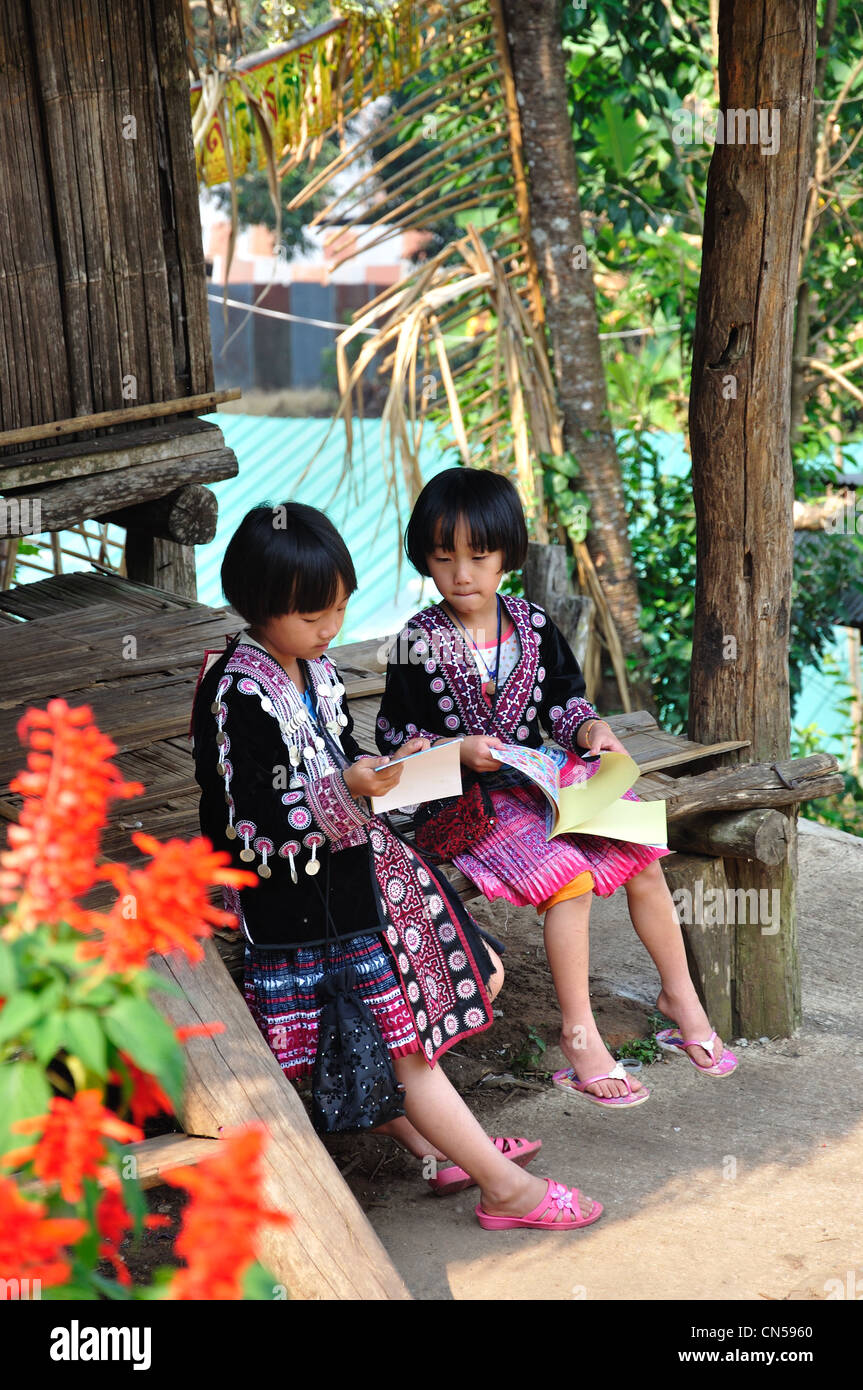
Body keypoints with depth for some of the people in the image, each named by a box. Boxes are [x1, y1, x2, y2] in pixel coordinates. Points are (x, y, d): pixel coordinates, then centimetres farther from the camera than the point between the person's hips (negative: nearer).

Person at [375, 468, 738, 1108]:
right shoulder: (417, 643, -8)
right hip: (467, 798, -5)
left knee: (643, 859, -7)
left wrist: (589, 726, -6)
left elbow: (564, 695, 15)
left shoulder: (533, 624, 4)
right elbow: (396, 735, -4)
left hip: (543, 773, 5)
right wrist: (459, 751, -19)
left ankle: (680, 995, 14)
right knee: (570, 877, -25)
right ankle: (579, 1034, -13)